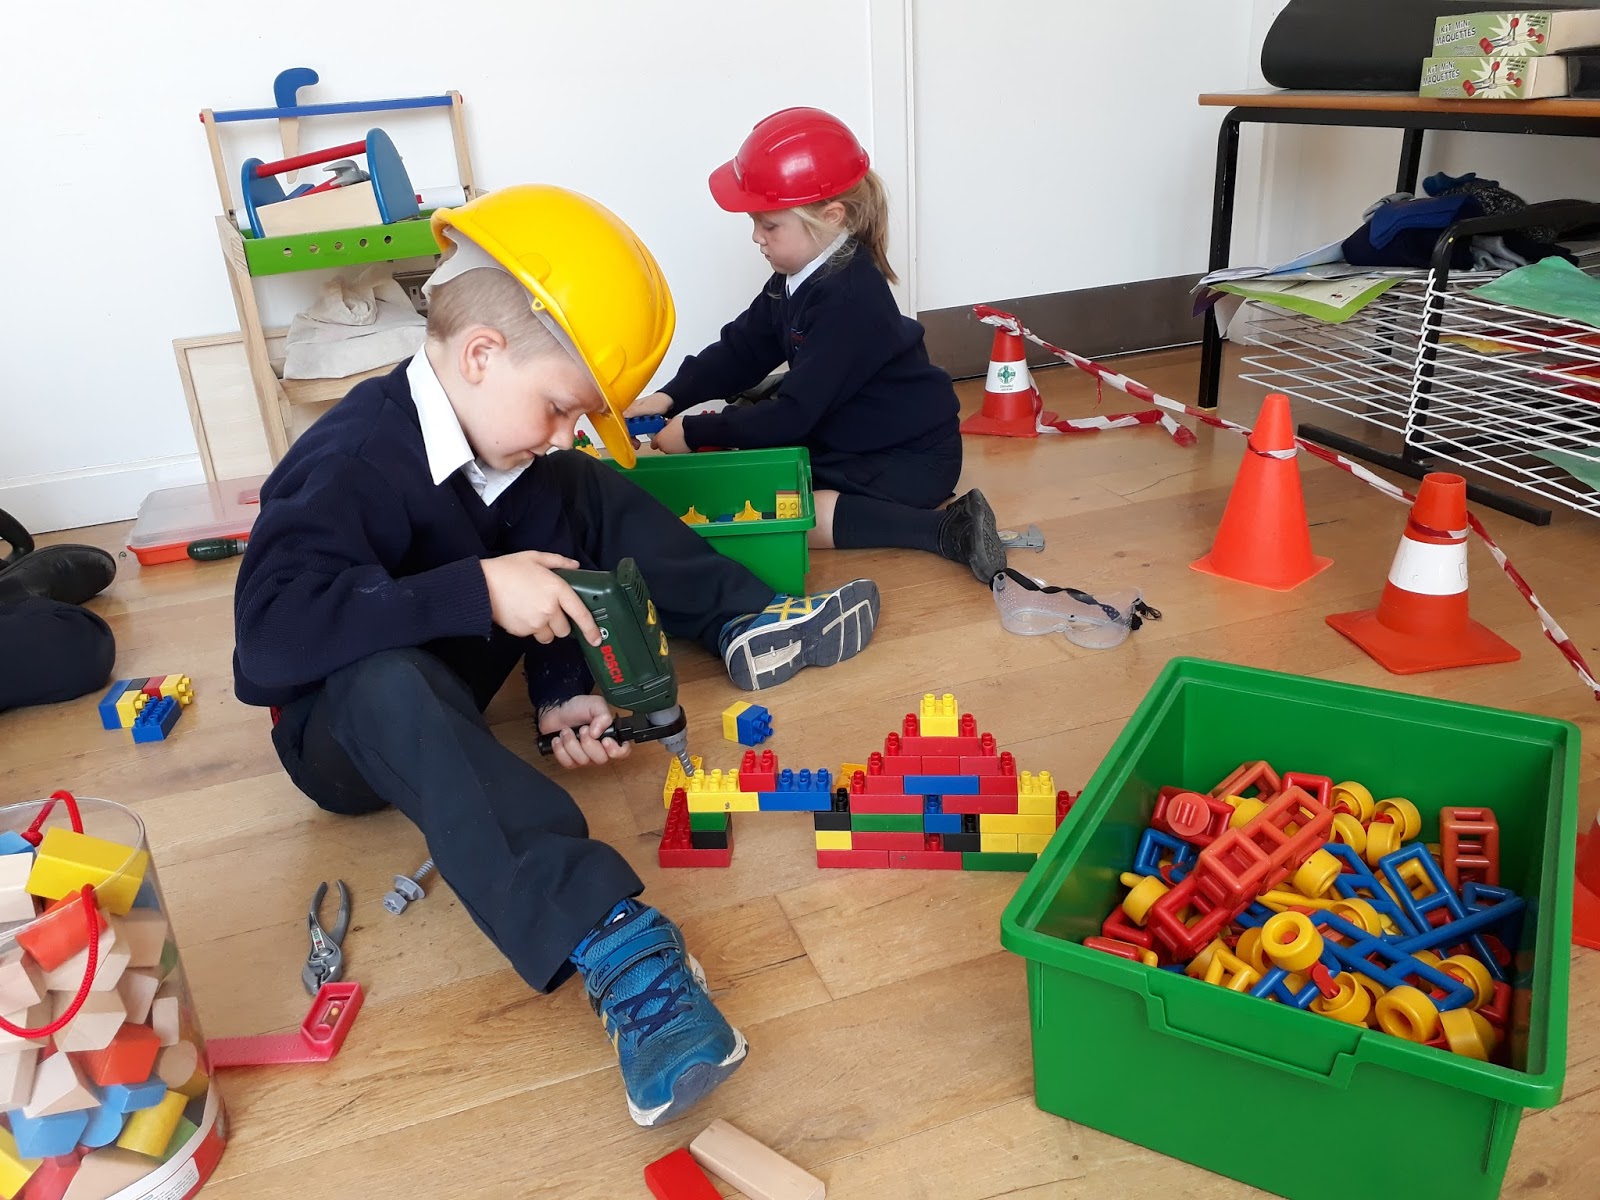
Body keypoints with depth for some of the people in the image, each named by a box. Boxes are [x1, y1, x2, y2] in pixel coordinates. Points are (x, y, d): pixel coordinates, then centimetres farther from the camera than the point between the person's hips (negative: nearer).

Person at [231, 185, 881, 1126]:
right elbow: (271, 632, -42)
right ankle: (607, 941, -54)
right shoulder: (353, 463, -31)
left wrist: (565, 692, -13)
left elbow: (552, 569, 2)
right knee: (390, 683, -45)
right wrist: (478, 591, -44)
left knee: (590, 494, 3)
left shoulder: (510, 450, -7)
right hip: (346, 722, -7)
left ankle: (747, 624, 4)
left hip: (456, 668, 8)